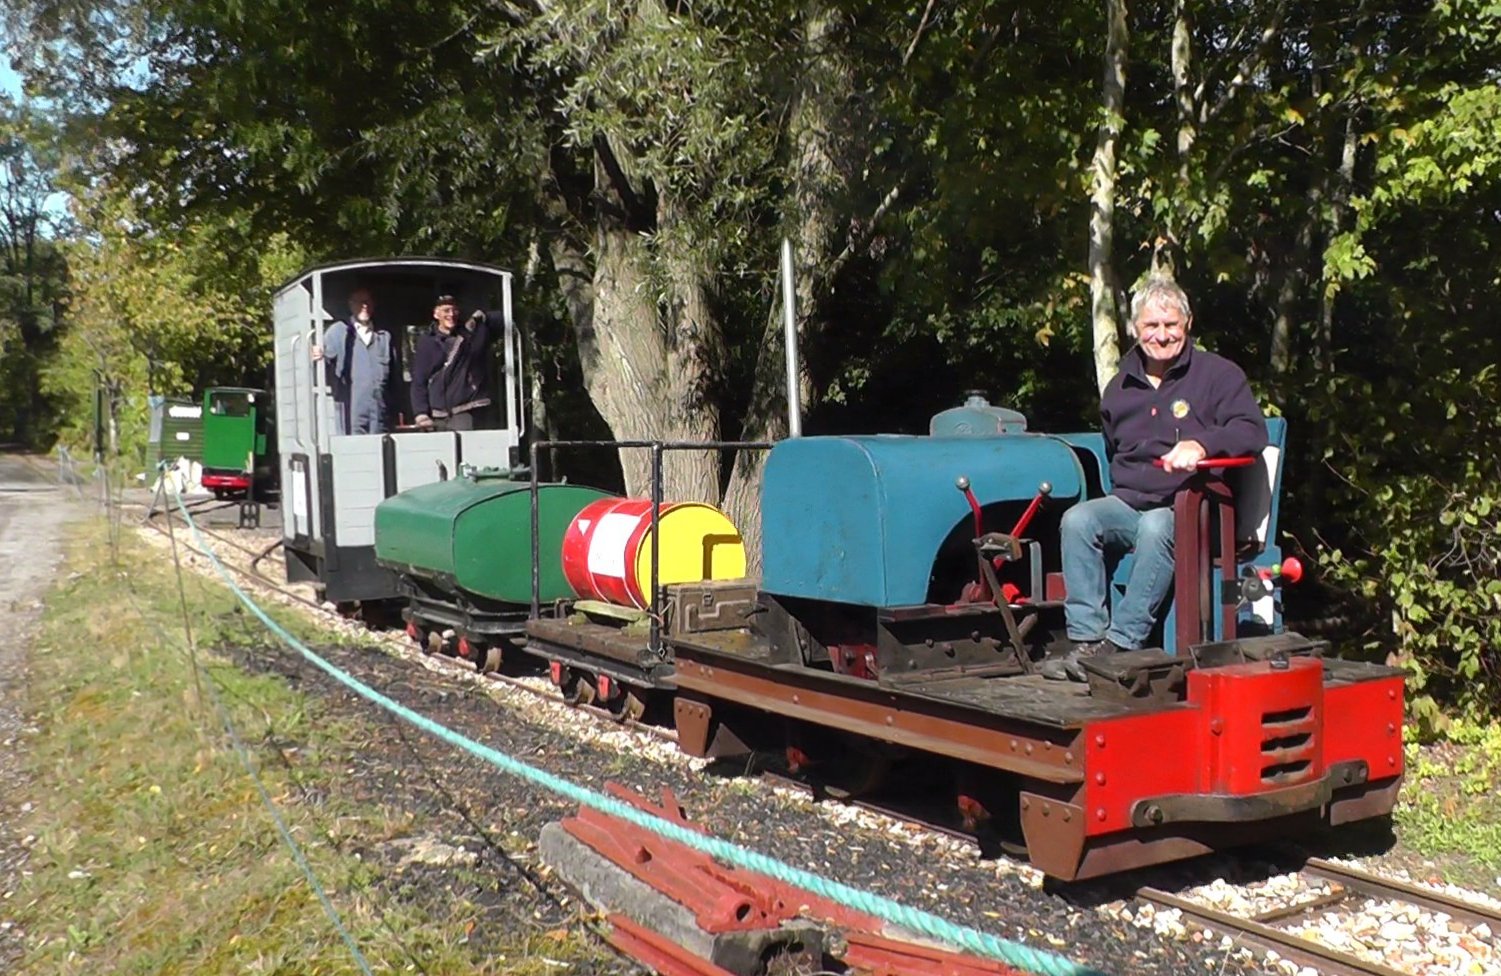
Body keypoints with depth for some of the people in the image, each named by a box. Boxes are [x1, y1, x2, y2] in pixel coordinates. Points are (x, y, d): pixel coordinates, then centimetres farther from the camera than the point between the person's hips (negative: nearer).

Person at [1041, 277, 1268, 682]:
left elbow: (1253, 432, -11)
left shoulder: (1218, 374, 3)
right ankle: (1087, 639, -29)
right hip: (1127, 502, 5)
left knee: (1155, 529, -38)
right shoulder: (1121, 387, 18)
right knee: (1077, 520, -25)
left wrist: (1201, 444, -29)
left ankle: (1121, 644, -34)